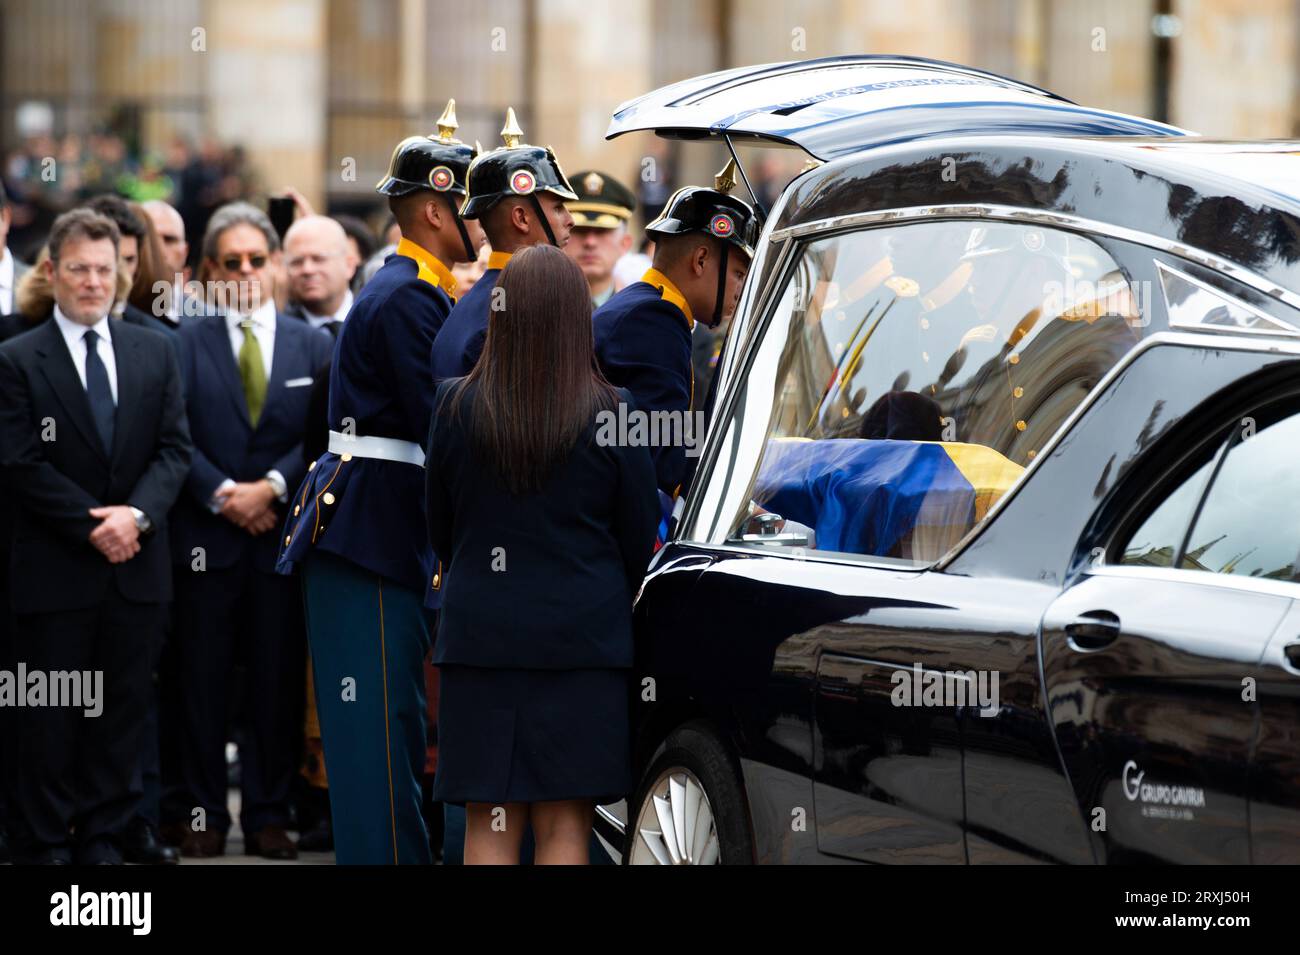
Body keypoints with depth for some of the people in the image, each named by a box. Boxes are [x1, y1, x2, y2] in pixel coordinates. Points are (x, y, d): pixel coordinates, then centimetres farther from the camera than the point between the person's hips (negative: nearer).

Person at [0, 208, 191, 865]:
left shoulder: (154, 353, 10)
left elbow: (174, 448, 5)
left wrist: (137, 513, -12)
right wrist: (92, 527, -14)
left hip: (136, 565, 4)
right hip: (54, 569, -4)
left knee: (122, 713, 7)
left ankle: (101, 837, 15)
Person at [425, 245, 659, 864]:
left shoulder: (457, 407, -3)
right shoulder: (612, 417, -6)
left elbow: (439, 531, 10)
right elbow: (640, 544, 4)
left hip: (479, 635, 1)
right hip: (584, 639, -1)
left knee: (488, 828, 5)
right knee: (563, 828, 2)